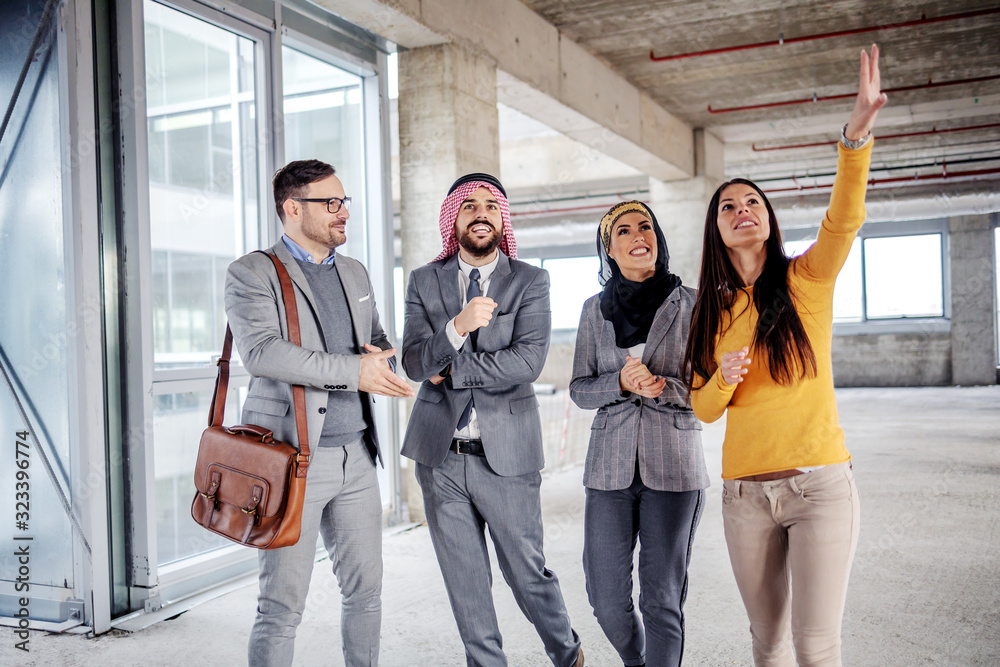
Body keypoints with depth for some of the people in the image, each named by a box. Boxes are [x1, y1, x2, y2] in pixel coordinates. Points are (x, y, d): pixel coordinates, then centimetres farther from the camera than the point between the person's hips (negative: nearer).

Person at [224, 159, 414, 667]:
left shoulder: (355, 273, 16)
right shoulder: (252, 273, -5)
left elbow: (379, 339, 24)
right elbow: (261, 351, -20)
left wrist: (380, 356, -1)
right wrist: (353, 371, -22)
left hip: (356, 455, 7)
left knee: (365, 589, 14)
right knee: (282, 604, 1)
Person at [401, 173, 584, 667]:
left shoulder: (531, 282, -1)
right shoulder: (424, 282, 5)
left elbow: (528, 361, -14)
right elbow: (414, 363, -7)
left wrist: (451, 371, -11)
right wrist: (458, 326, -25)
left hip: (506, 454, -2)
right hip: (440, 455, 2)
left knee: (527, 572, 9)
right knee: (464, 583, 12)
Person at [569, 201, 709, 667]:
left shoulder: (690, 304, 0)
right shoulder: (595, 309, 8)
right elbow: (579, 389, 7)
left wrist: (662, 386, -17)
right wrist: (622, 383, -13)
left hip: (673, 468, -2)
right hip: (610, 467, 3)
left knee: (662, 599, -2)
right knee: (606, 598, 7)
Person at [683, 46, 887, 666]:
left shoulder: (806, 280, 1)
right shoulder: (711, 310, 9)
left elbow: (844, 220, -20)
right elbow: (703, 409, 9)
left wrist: (858, 131, -34)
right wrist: (724, 378, -13)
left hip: (820, 482, -3)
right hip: (745, 493, 3)